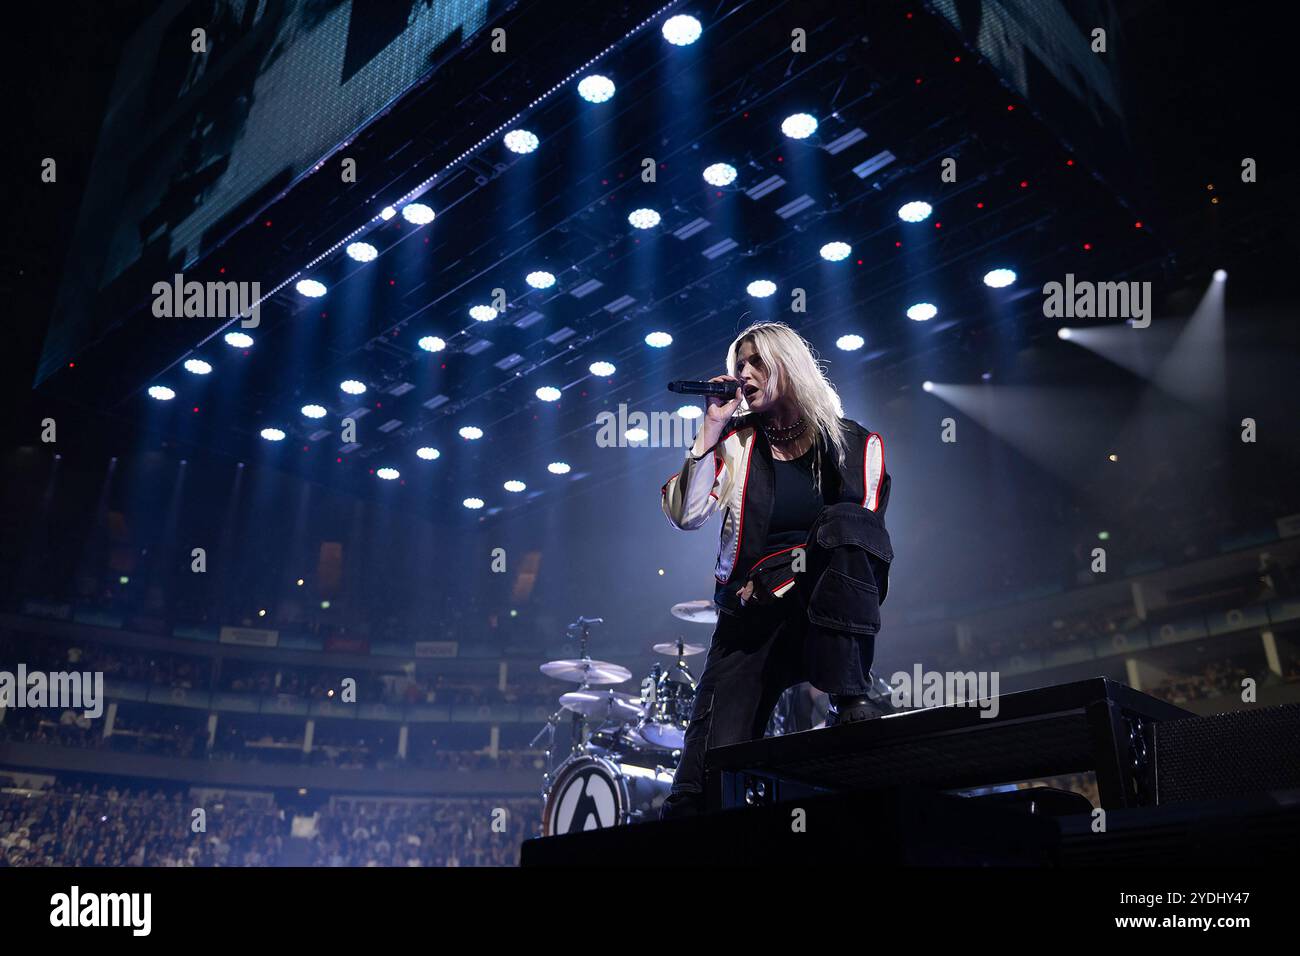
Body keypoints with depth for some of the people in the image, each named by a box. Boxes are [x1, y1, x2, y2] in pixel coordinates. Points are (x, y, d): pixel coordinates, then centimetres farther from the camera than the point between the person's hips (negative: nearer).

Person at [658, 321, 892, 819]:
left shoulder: (856, 443, 7)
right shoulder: (737, 443, 10)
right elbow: (686, 515, -3)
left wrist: (783, 575, -11)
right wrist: (711, 426, -5)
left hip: (837, 614, -1)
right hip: (752, 614, 1)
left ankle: (851, 703, -26)